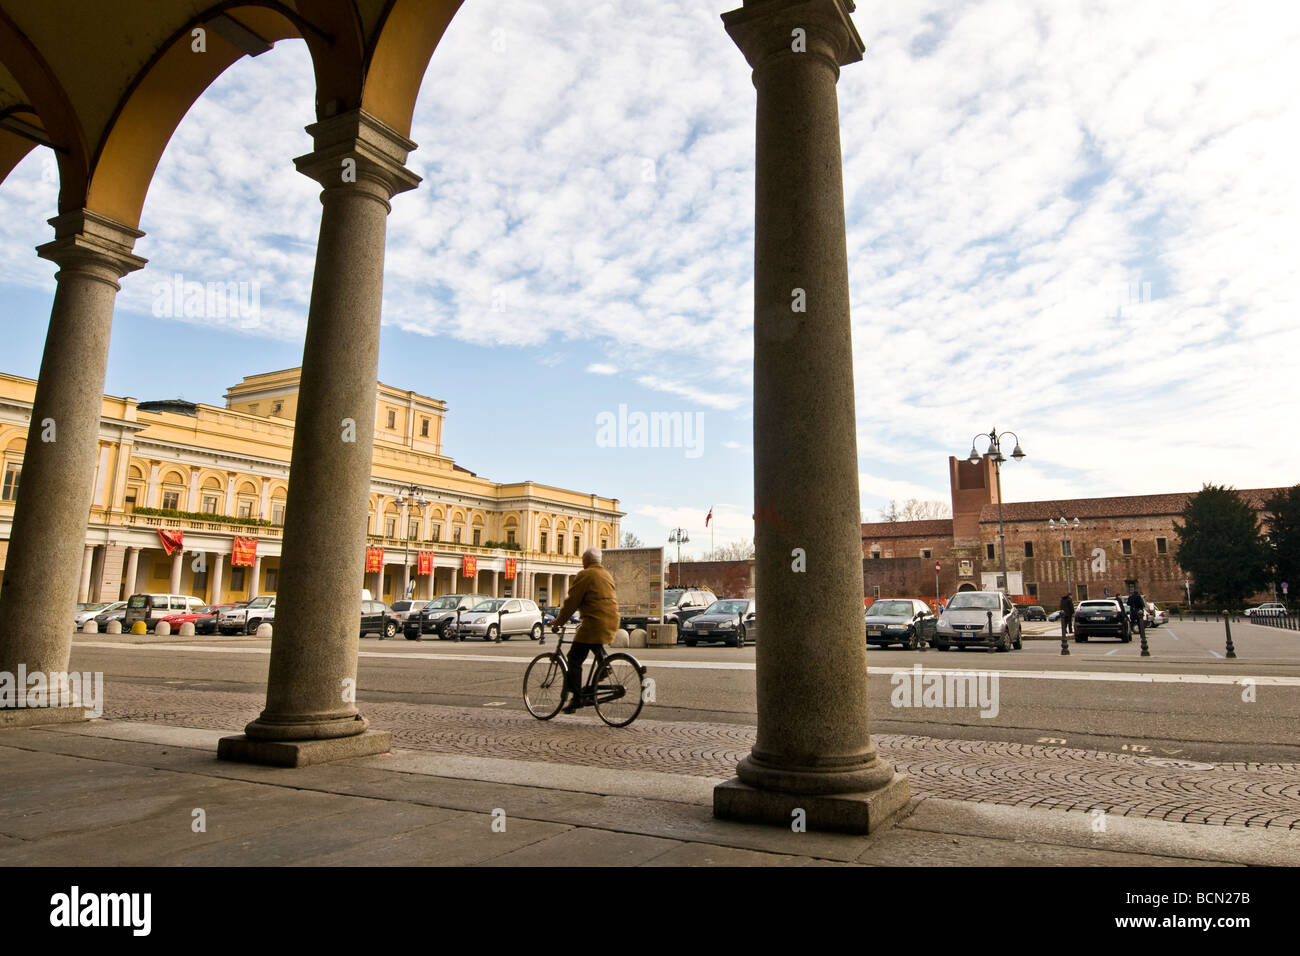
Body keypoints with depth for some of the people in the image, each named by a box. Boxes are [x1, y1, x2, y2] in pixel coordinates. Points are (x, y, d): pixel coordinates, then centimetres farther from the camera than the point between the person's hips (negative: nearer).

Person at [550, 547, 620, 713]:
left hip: (594, 623, -8)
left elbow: (572, 602, -6)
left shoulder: (585, 575, -5)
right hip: (612, 623, 8)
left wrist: (558, 621, 5)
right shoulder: (607, 575, 19)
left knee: (575, 659, -1)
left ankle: (576, 698, -3)